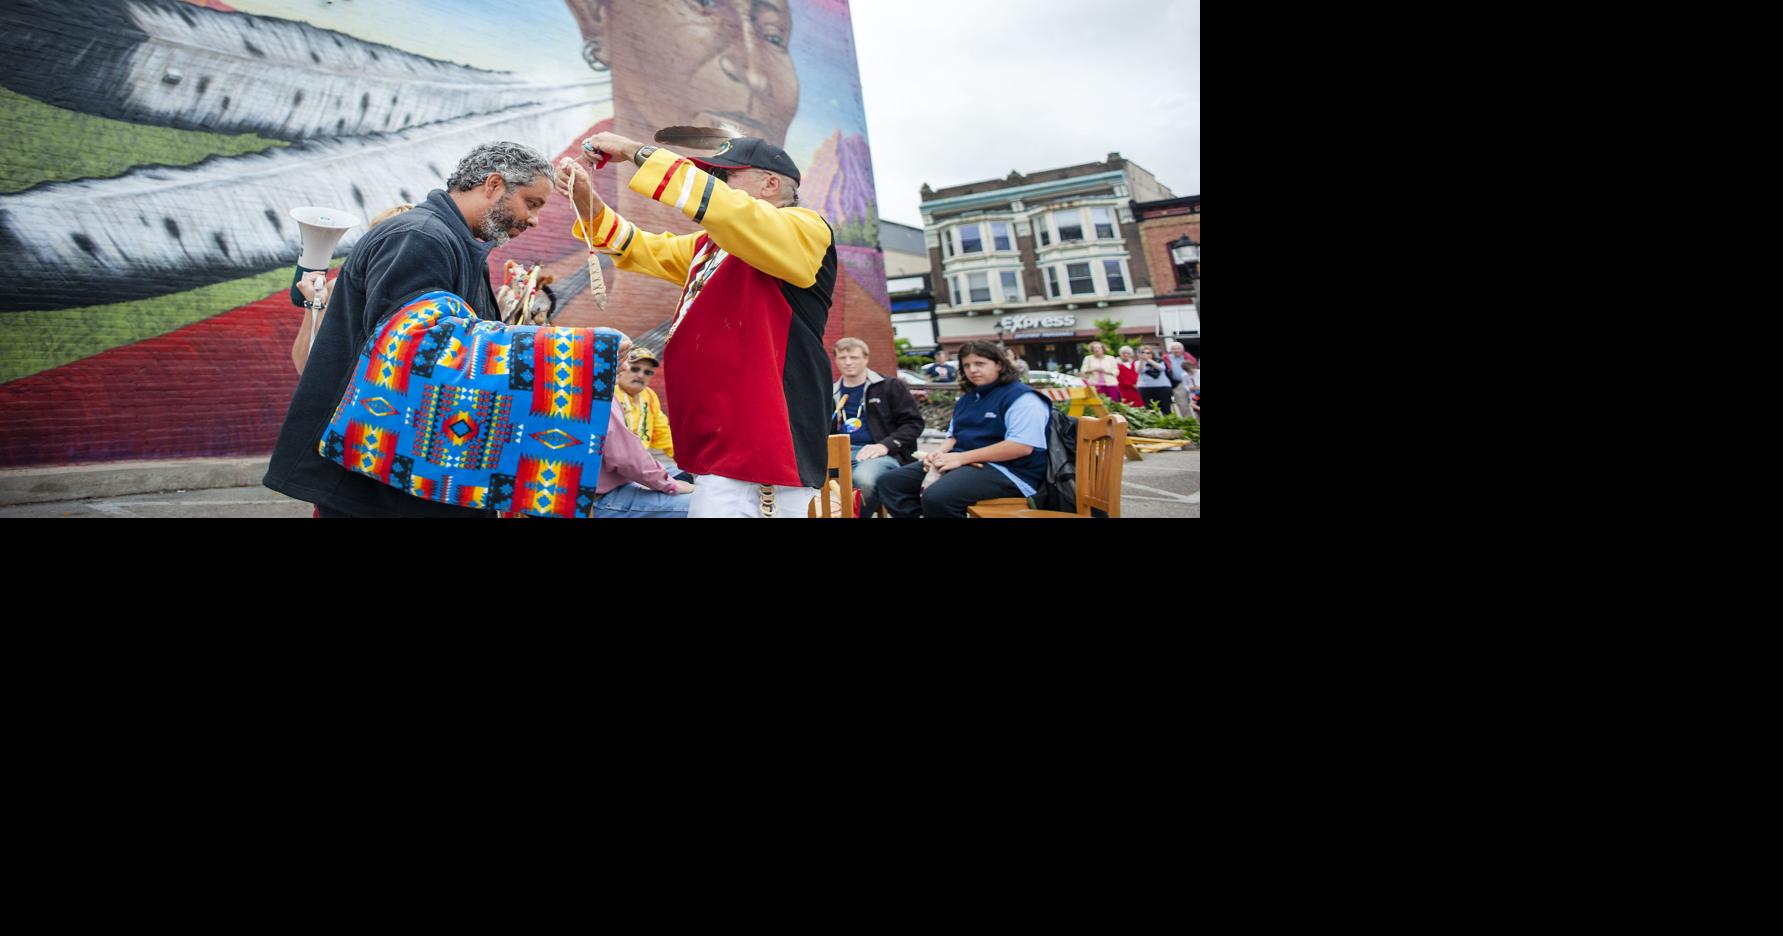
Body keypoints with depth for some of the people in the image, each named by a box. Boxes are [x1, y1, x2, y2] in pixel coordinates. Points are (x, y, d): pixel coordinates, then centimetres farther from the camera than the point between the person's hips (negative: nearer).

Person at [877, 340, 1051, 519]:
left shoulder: (1022, 397, -8)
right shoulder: (968, 397, 22)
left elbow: (1022, 446, -21)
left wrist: (962, 457, -20)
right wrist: (940, 453, 1)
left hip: (1006, 471, -9)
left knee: (936, 498, -36)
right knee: (890, 483, -3)